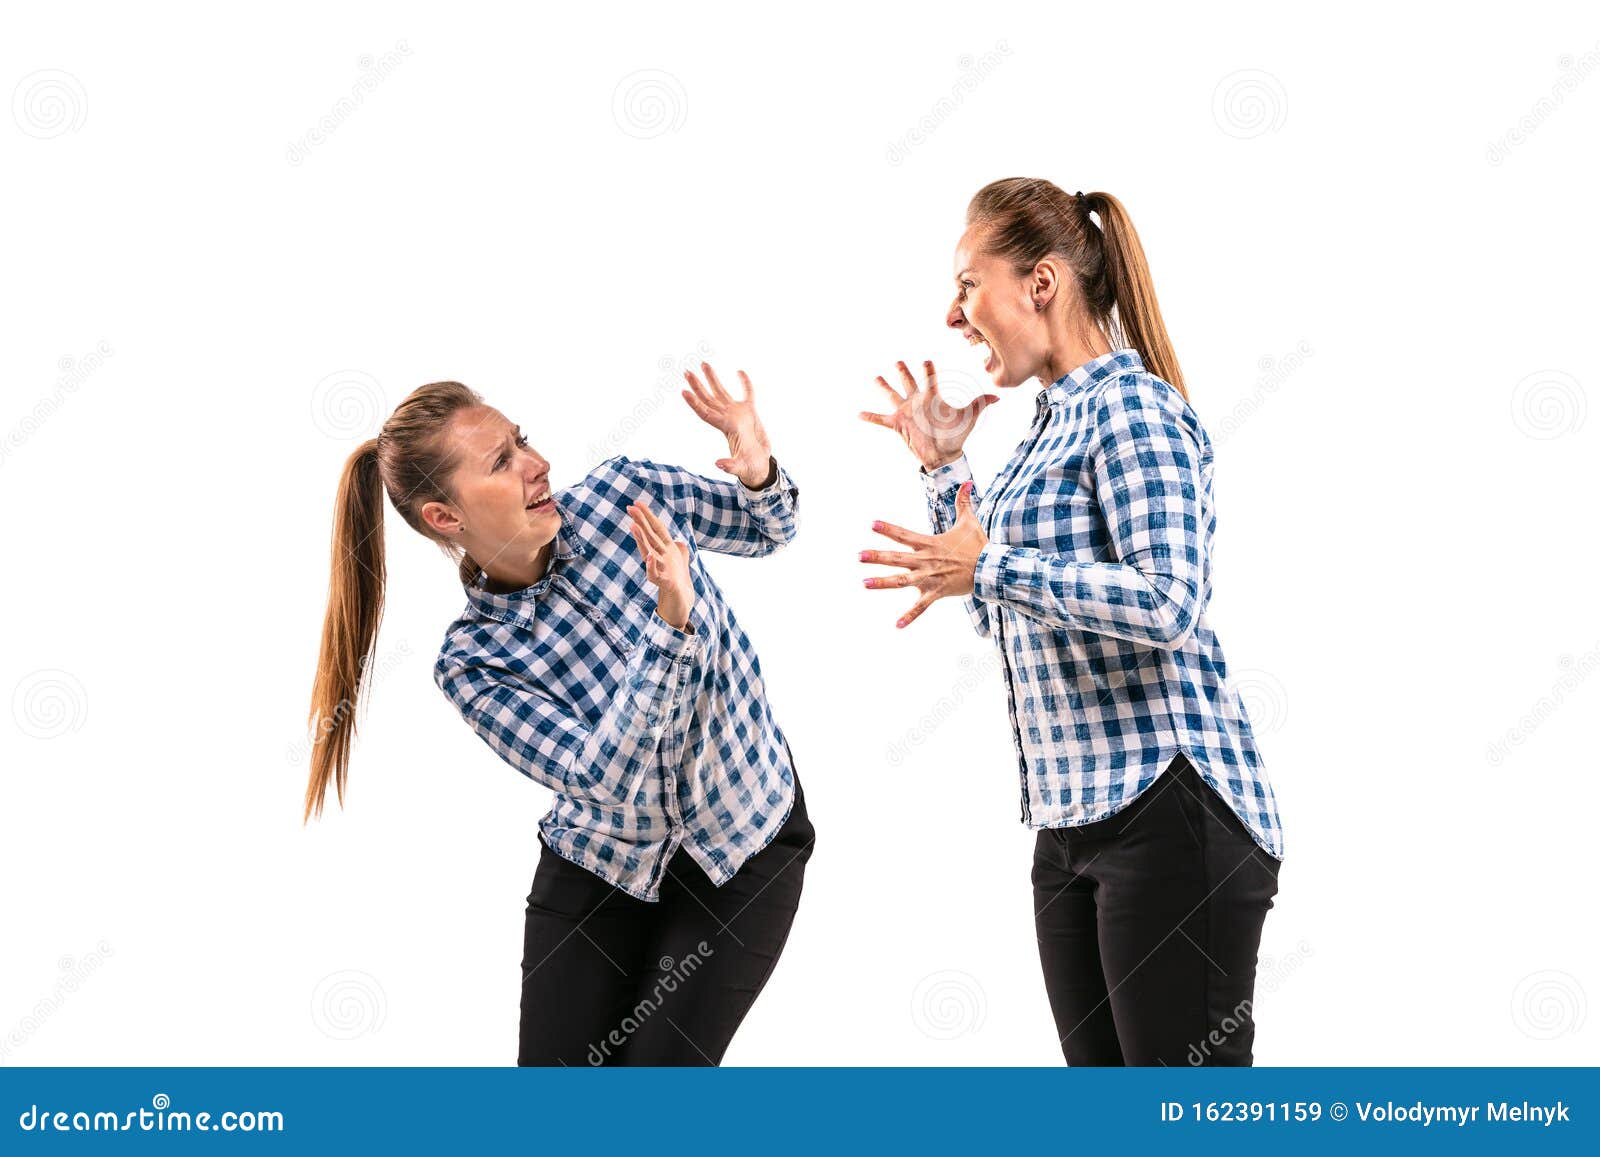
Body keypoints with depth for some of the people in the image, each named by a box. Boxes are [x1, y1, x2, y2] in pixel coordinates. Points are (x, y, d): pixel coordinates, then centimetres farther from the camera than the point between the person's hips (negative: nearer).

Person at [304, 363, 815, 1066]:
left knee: (664, 1067, -8)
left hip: (748, 847, 0)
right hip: (600, 867, 0)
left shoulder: (627, 493, -13)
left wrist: (759, 472, -20)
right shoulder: (471, 664, -18)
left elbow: (767, 531, 5)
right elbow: (604, 776, -28)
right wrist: (670, 625, -41)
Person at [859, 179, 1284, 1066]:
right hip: (1069, 821, 10)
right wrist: (941, 466, 20)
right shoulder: (1051, 423, 17)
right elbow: (1002, 613, 25)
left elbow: (1169, 604, -21)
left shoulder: (1131, 404, -10)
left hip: (1168, 814, -10)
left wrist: (993, 564, -19)